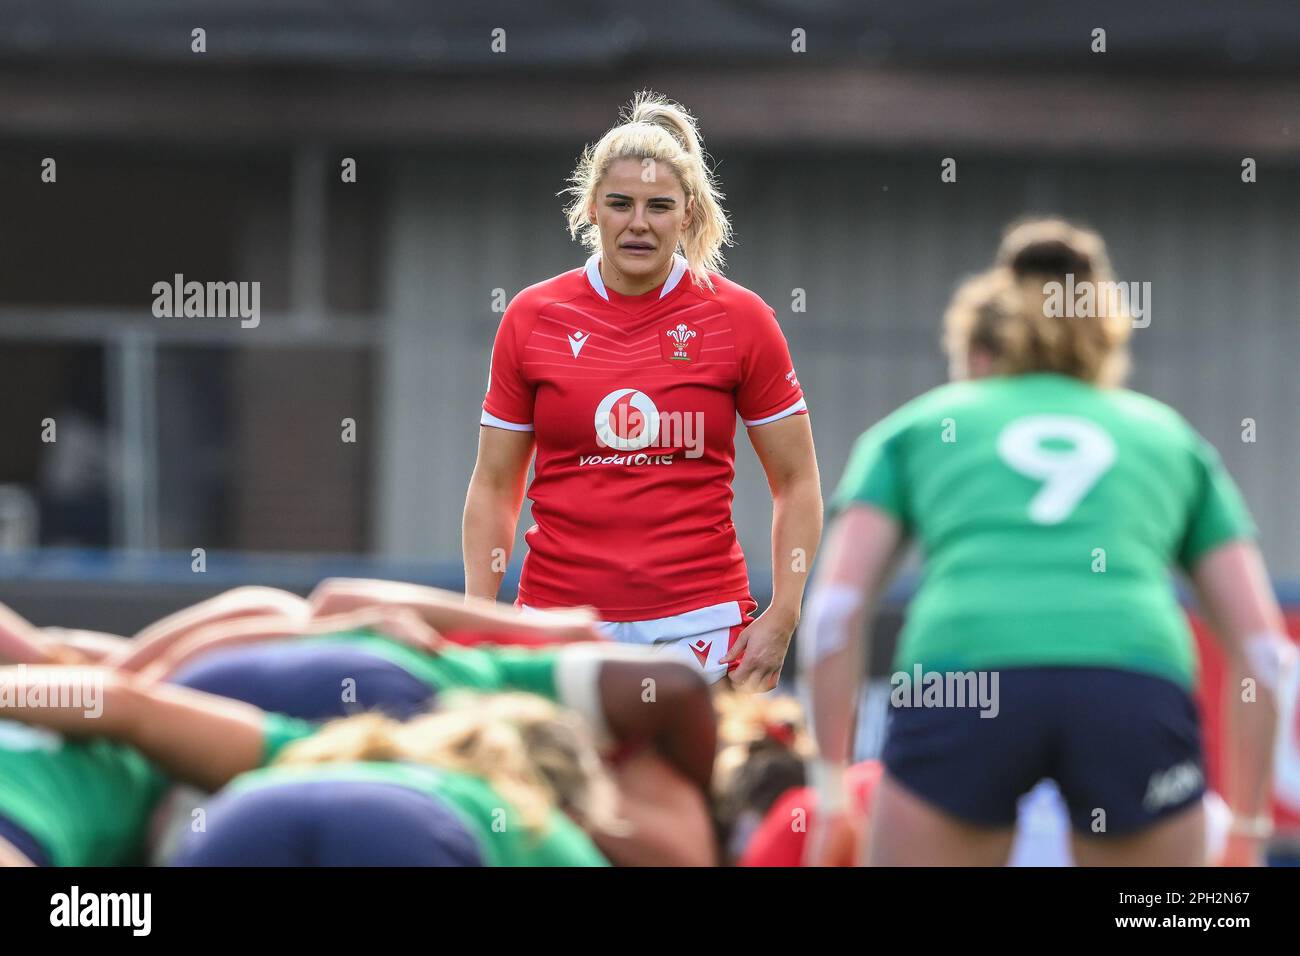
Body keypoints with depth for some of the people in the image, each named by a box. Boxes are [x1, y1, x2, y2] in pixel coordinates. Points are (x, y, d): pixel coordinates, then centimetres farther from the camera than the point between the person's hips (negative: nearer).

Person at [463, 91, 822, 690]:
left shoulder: (740, 319, 1)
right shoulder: (531, 318, 5)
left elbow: (796, 483, 6)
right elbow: (494, 486, 10)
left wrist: (782, 617, -5)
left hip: (698, 621, -1)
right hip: (558, 613, 1)